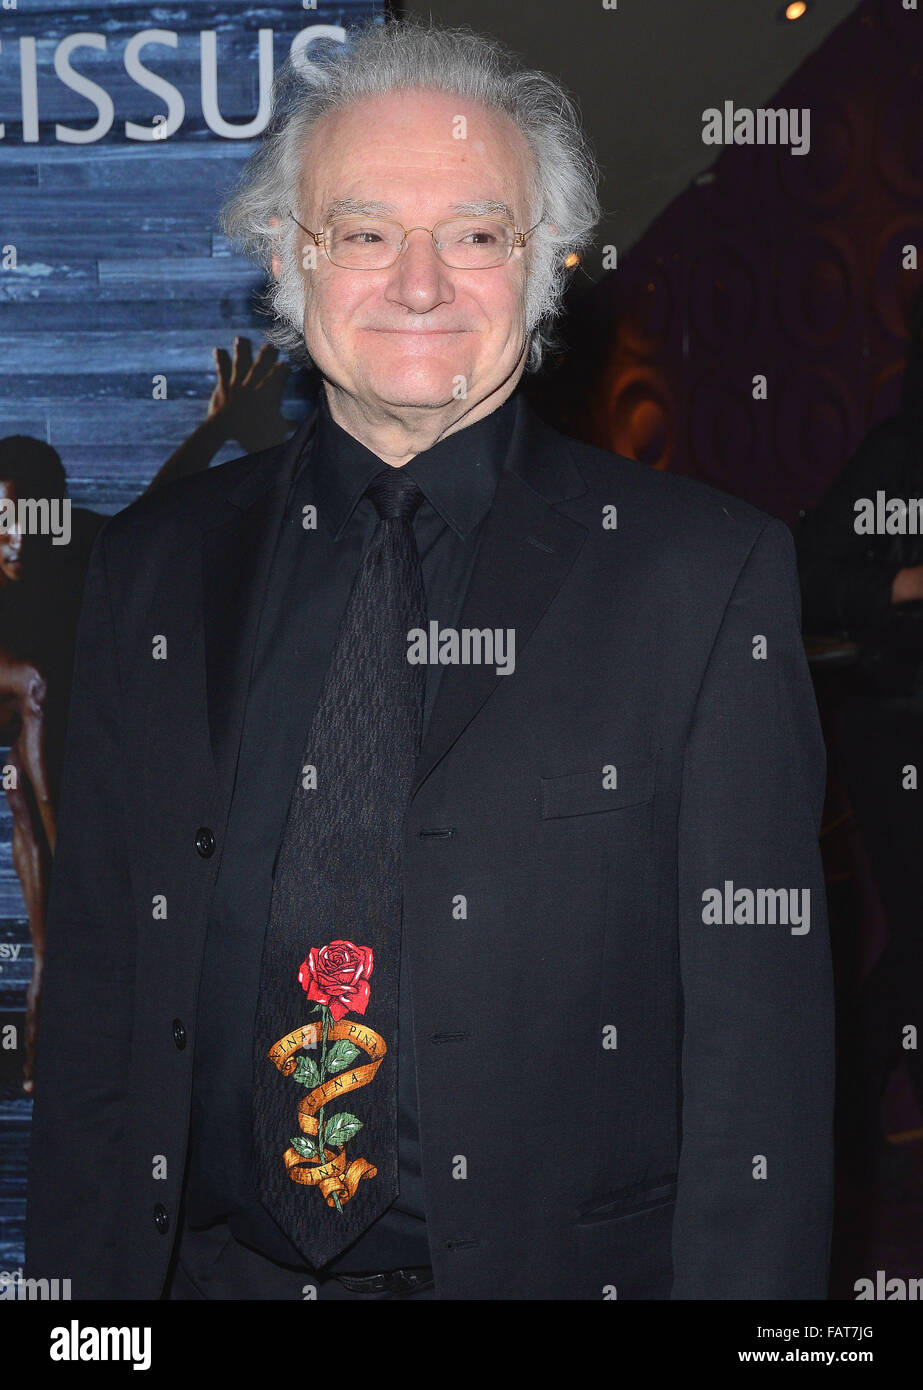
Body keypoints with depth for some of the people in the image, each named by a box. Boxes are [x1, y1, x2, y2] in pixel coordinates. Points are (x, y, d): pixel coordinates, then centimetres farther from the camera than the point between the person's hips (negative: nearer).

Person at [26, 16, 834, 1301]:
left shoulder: (702, 574, -6)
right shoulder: (156, 570, 3)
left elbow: (757, 1032, -8)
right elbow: (93, 990, 5)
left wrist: (736, 1285, -15)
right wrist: (74, 1286, 1)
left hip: (561, 1260, -2)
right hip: (210, 1263, 3)